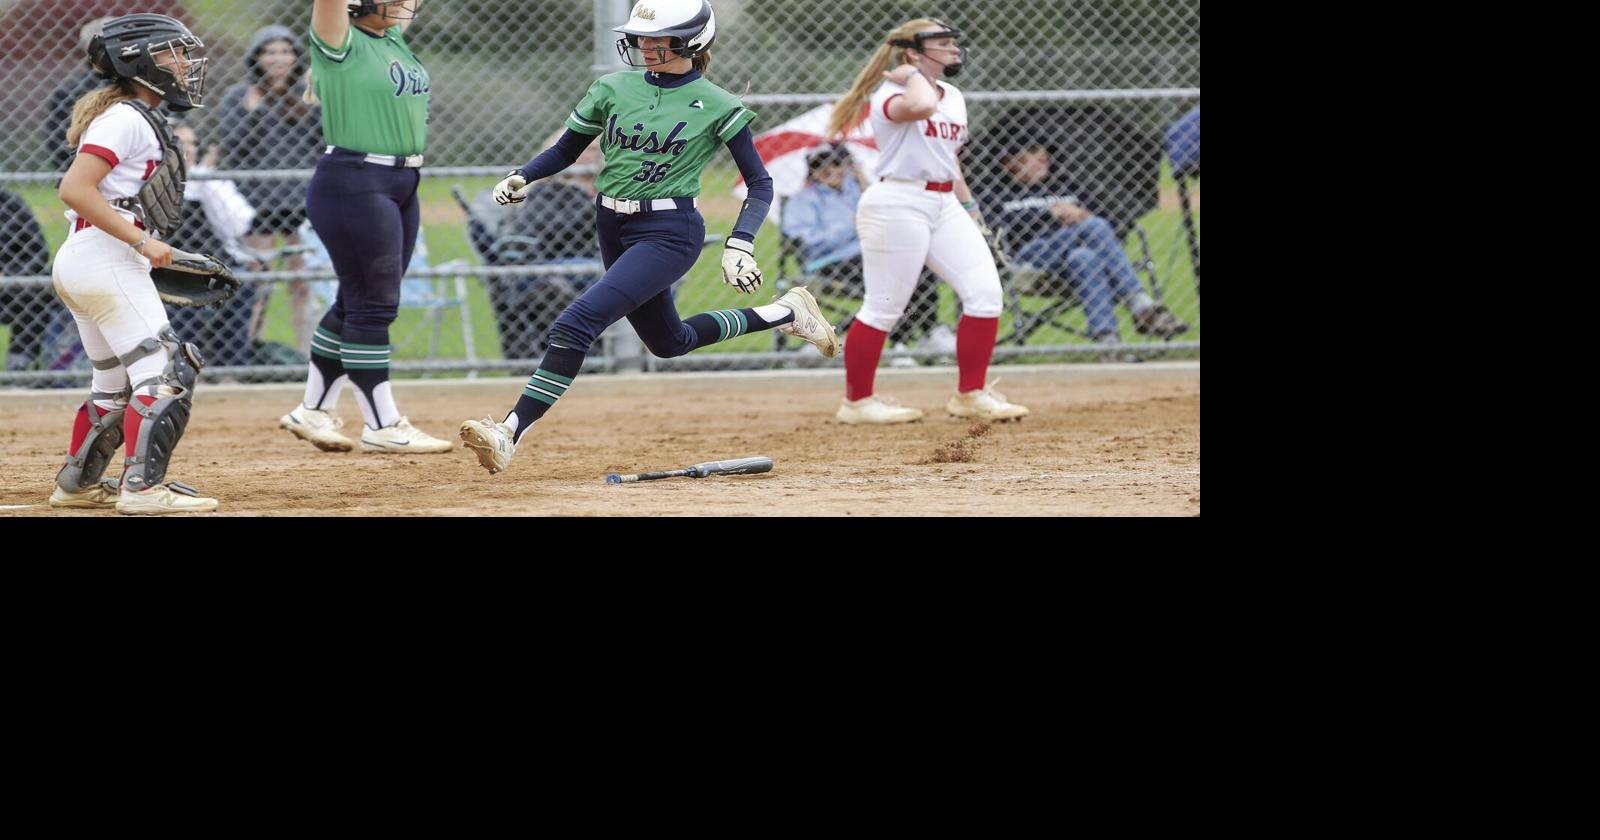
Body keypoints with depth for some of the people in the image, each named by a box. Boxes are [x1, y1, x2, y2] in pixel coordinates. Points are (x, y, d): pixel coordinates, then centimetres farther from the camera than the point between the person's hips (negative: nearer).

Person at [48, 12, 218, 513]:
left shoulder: (137, 119, 19)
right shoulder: (126, 120, -11)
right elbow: (75, 189, -21)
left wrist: (152, 252, 18)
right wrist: (141, 241, -22)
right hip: (106, 262, -11)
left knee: (116, 384, 18)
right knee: (163, 373, -12)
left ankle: (77, 484, 25)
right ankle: (143, 487, -16)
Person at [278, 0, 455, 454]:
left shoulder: (395, 38, 12)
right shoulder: (342, 43, -11)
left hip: (401, 185, 9)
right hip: (353, 185, -9)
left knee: (360, 303, 13)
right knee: (372, 304, -6)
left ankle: (314, 411, 23)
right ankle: (382, 426, -1)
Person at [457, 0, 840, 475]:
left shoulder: (717, 106, -7)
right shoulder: (613, 89, 4)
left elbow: (760, 185, -4)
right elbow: (565, 151, 11)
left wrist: (739, 244, -19)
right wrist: (523, 177, -9)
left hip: (669, 232, -7)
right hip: (613, 228, 7)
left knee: (576, 324, -22)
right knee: (670, 342, 21)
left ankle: (510, 433, -24)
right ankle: (784, 314, 41)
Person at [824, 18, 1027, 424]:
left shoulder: (953, 98, 16)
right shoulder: (890, 94, -11)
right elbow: (921, 106, -35)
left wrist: (968, 204, 21)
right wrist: (913, 75, -15)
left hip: (945, 206, 8)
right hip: (898, 204, -8)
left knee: (985, 291, -2)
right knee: (884, 309, -4)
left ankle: (971, 394, 8)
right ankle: (856, 401, 11)